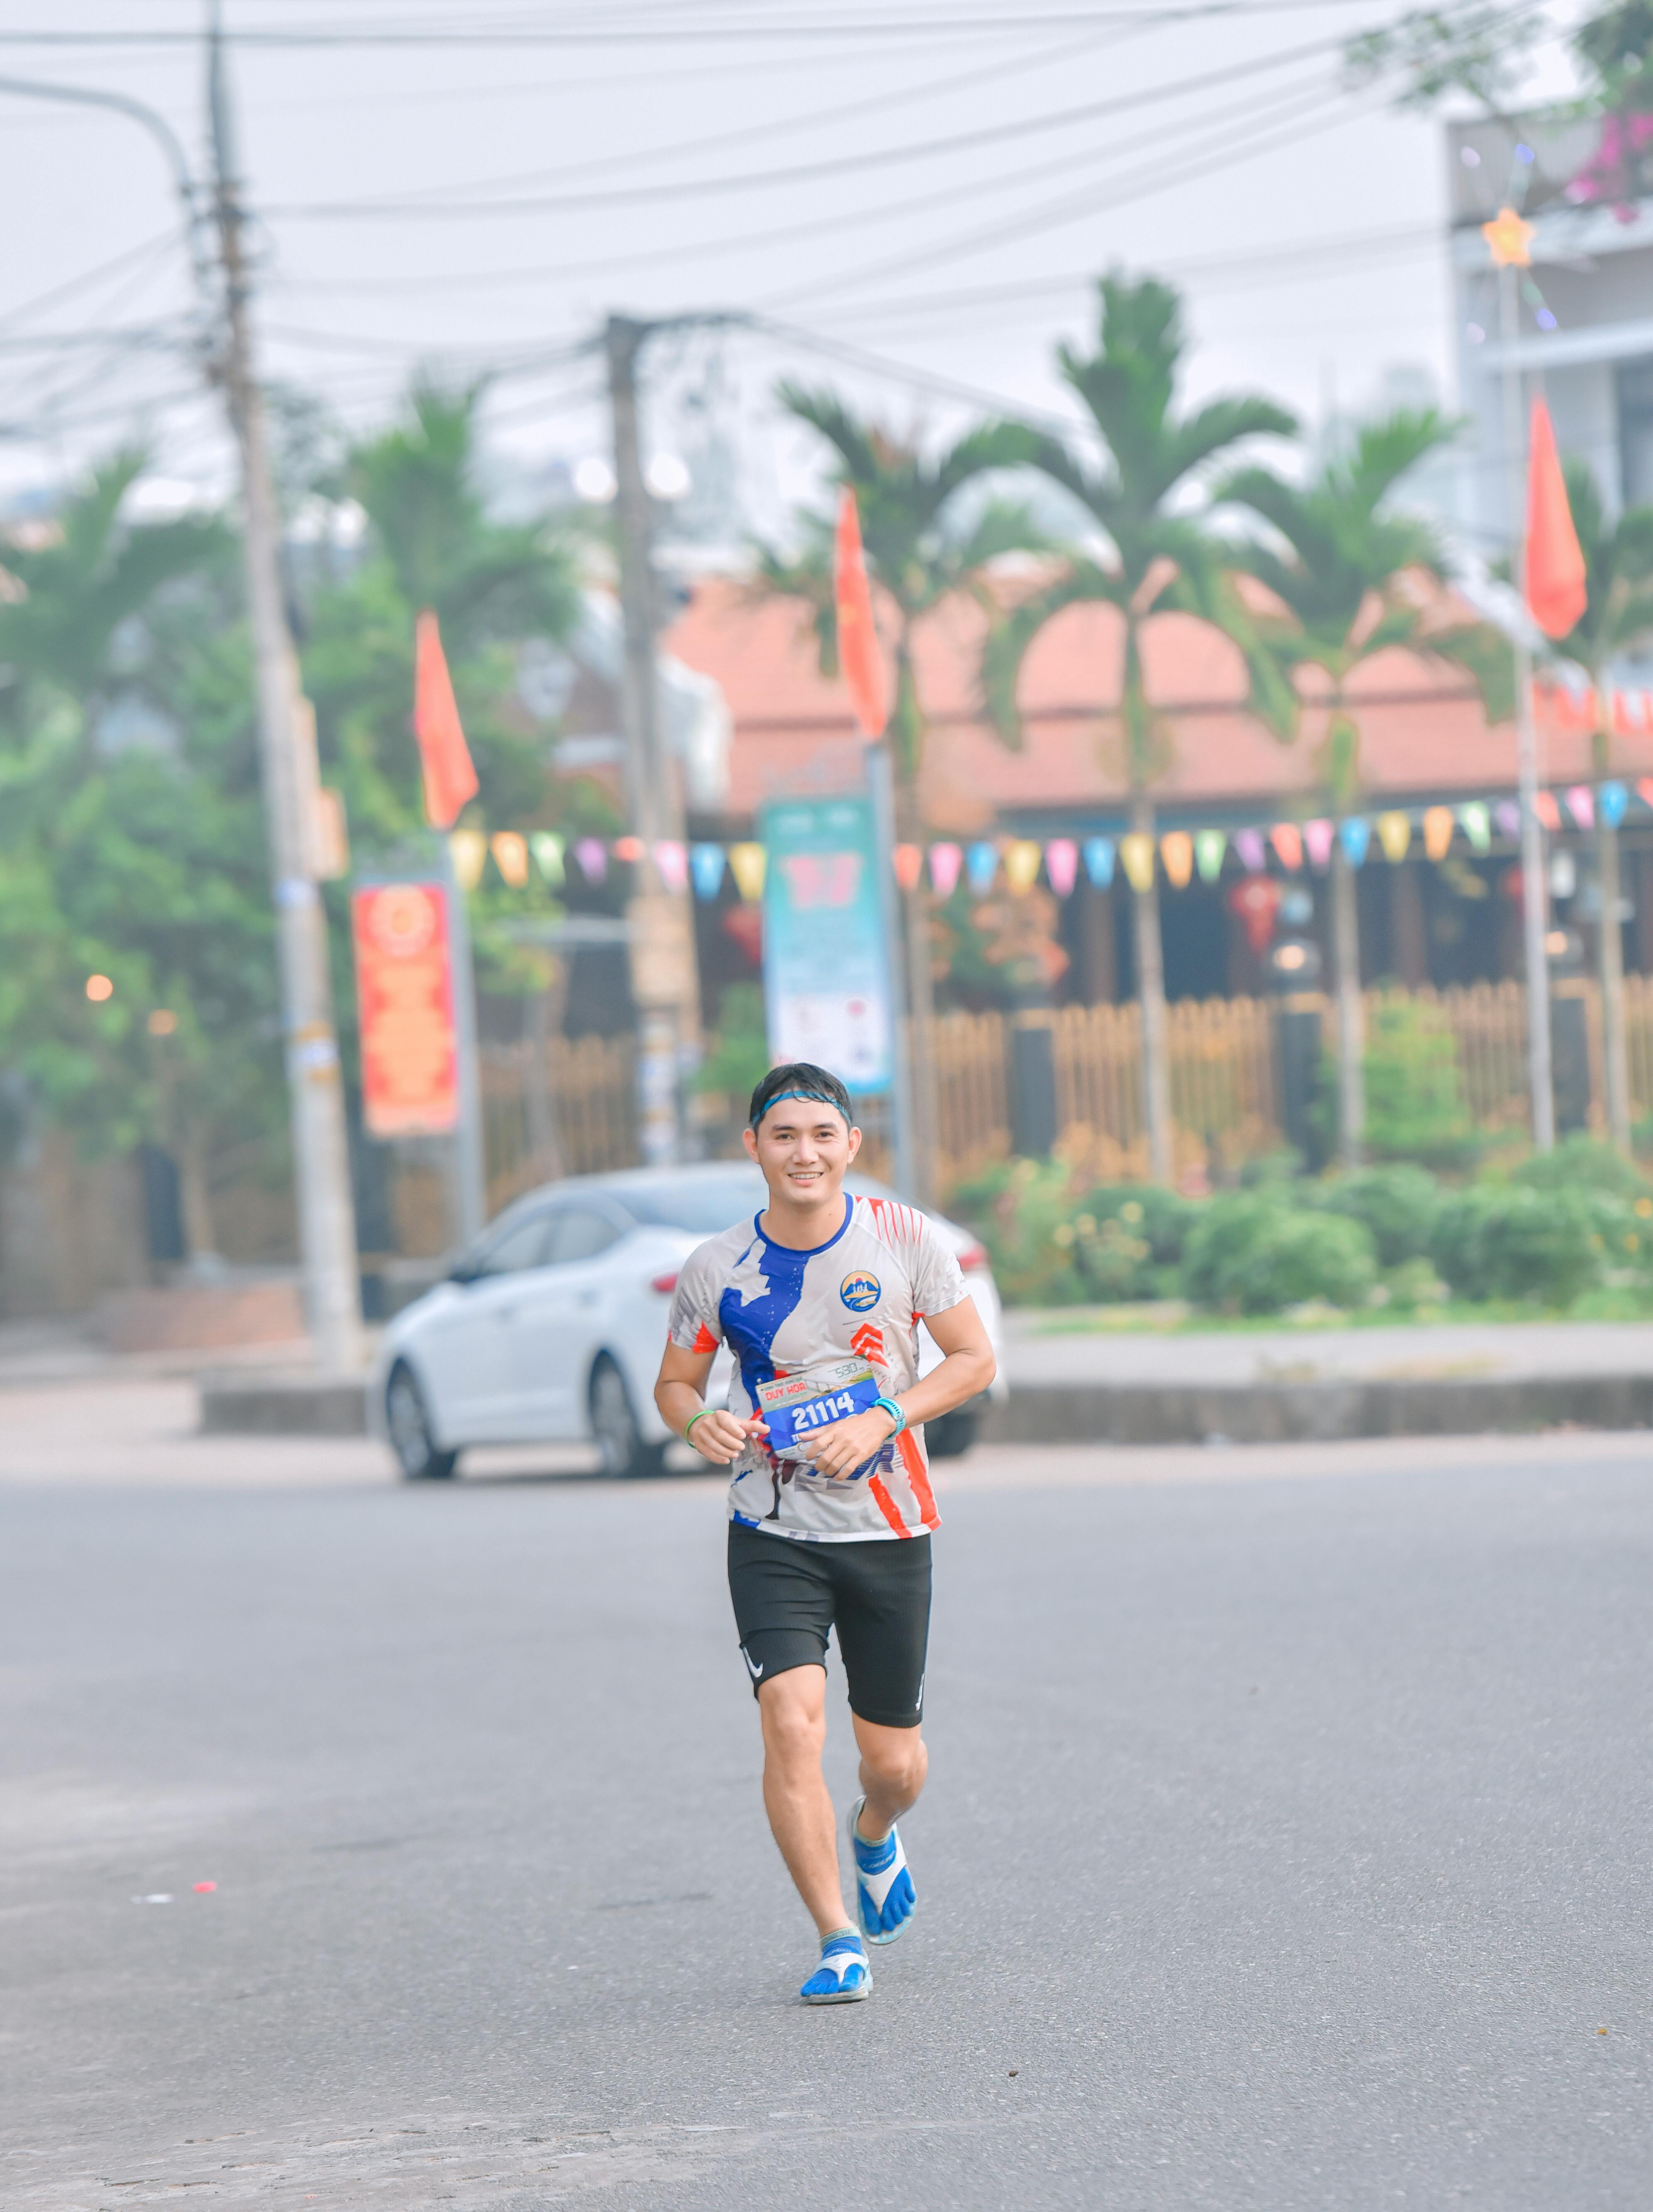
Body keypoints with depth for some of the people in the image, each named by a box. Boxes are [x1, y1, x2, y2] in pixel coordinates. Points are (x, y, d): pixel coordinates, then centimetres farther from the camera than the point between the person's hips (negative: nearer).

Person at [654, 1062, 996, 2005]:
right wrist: (700, 1422, -14)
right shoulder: (716, 1269, -4)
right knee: (792, 1722, -20)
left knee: (896, 1763, 7)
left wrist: (882, 1419, -15)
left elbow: (976, 1357, 0)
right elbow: (675, 1382, 10)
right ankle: (839, 1941, -9)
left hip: (889, 1530, 1)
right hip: (775, 1533, 0)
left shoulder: (903, 1239, -6)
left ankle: (875, 1832, 44)